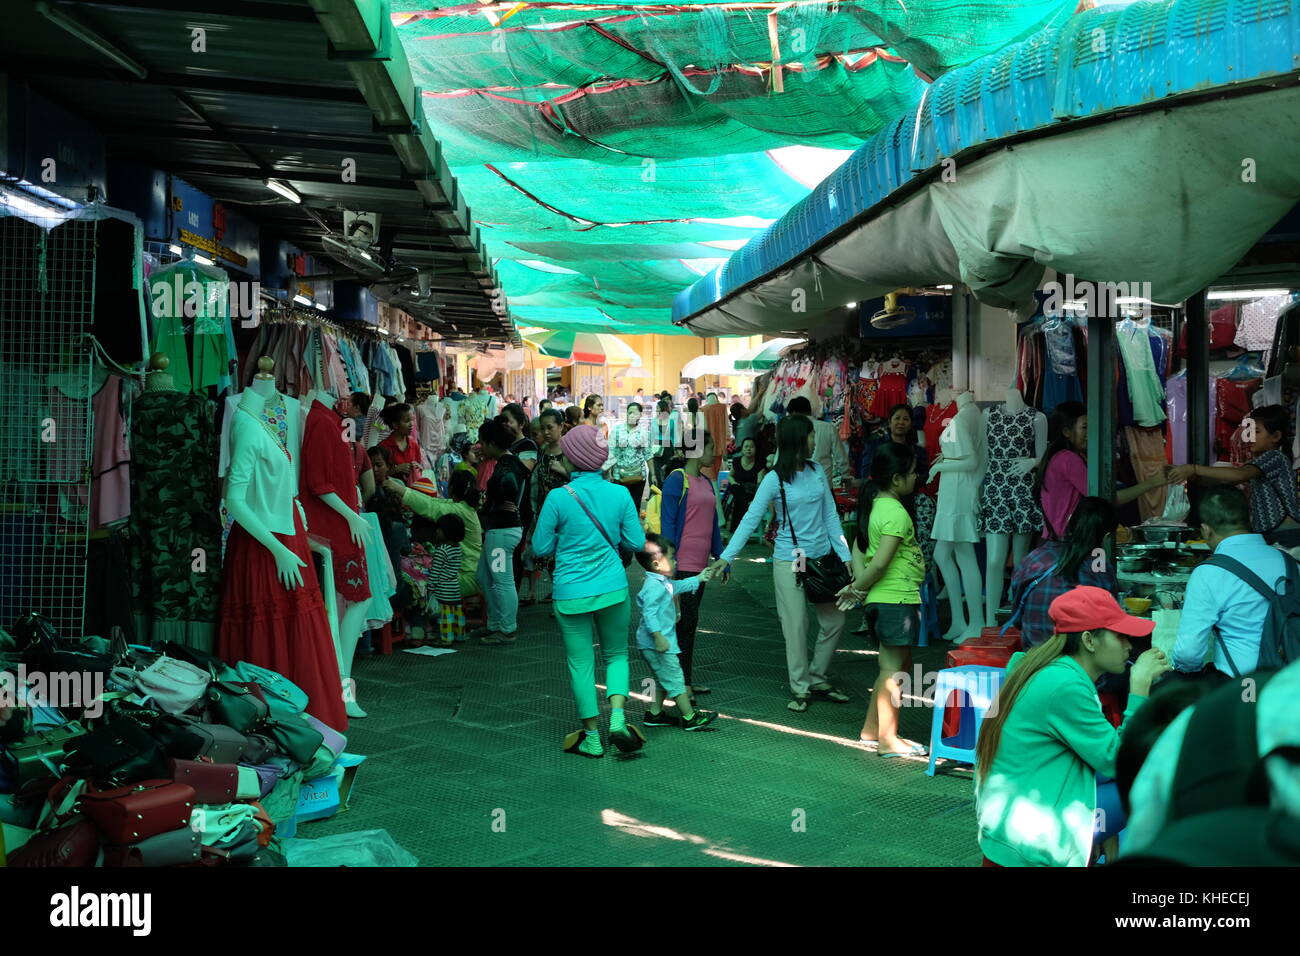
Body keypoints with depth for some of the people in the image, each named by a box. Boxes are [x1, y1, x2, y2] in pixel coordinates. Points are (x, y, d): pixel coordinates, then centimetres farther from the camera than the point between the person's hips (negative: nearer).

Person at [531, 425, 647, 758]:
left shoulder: (559, 497, -12)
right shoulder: (619, 494, -5)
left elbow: (541, 546, -4)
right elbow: (636, 542, 1)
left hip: (571, 593, -2)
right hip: (613, 589, 2)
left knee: (581, 663, 9)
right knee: (616, 655, 19)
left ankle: (591, 738, 16)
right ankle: (617, 717, -2)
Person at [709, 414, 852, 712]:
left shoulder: (817, 471, 2)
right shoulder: (775, 479, -11)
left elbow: (830, 516, 6)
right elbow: (751, 518, -13)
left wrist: (844, 555, 4)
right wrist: (727, 556, -20)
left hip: (823, 558, 5)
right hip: (789, 562, -5)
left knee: (834, 620, 9)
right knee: (796, 626, 0)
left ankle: (818, 678, 26)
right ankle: (800, 687, 14)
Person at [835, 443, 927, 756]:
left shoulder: (874, 505, 10)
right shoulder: (896, 513, -19)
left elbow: (858, 548, 11)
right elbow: (880, 563, -23)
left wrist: (858, 586, 1)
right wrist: (858, 589, -10)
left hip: (880, 599, 10)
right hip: (897, 600, -10)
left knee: (895, 666, 18)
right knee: (894, 669, -2)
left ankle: (870, 730, 25)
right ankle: (888, 741, 5)